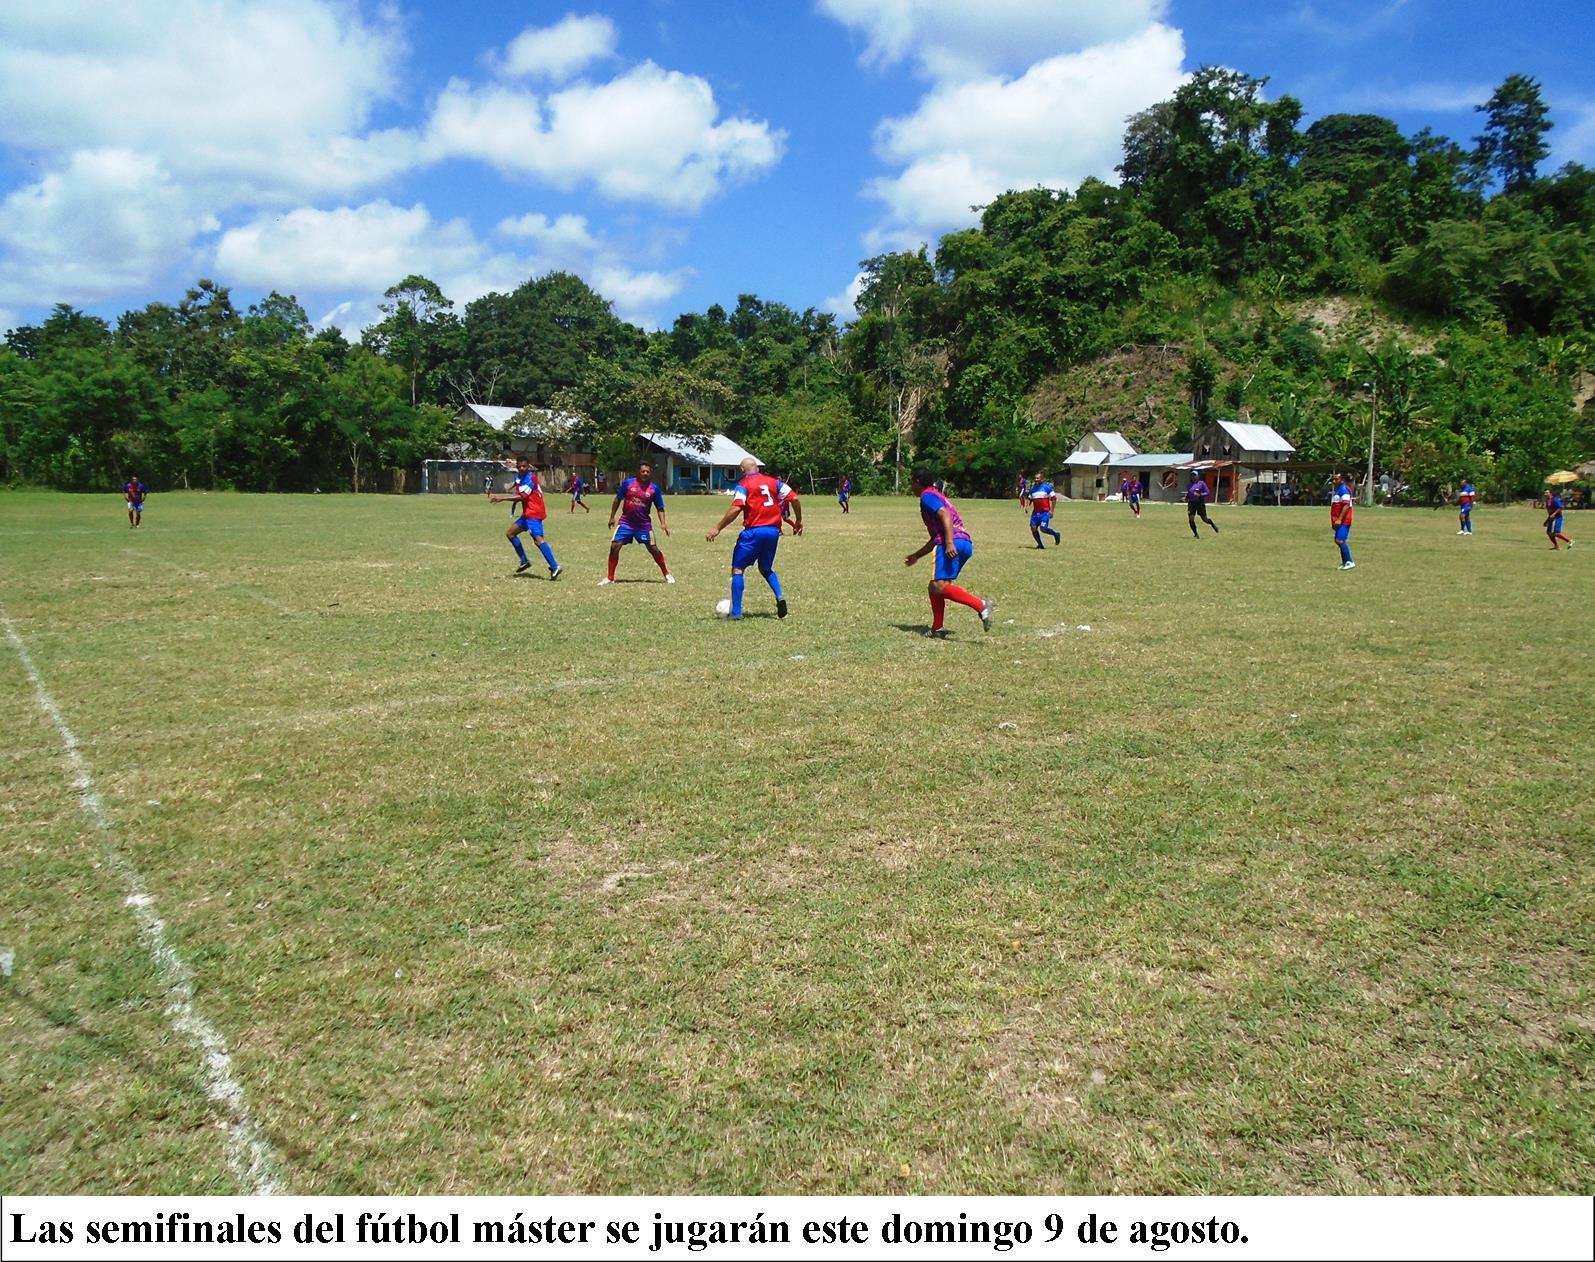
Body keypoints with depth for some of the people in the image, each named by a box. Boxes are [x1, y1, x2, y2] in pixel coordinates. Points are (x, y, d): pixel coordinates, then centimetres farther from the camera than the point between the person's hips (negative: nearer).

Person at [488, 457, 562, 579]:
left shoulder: (529, 478, -14)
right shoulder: (520, 477, 15)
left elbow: (521, 496, -22)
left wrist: (502, 498, -24)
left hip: (534, 513, -10)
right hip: (528, 513, 10)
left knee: (538, 539, -24)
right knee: (510, 533, 18)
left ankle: (554, 567, -33)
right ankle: (524, 561, 22)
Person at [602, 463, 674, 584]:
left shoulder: (654, 489, -5)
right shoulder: (627, 483, -5)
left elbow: (660, 508, 1)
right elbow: (618, 499, 6)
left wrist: (663, 523, -12)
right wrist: (612, 517, 6)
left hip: (644, 525, 0)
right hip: (626, 523, 0)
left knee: (653, 549, 0)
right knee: (614, 547, -7)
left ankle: (667, 574, 18)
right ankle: (610, 578, 5)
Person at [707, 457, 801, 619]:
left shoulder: (743, 485, -1)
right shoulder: (774, 482, 12)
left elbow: (736, 509, -15)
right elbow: (794, 498, 5)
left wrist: (718, 529, -12)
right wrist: (798, 521, 17)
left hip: (754, 531, -5)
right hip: (773, 531, 5)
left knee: (737, 569, 4)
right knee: (766, 569, 25)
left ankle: (736, 612, -2)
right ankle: (779, 596, 0)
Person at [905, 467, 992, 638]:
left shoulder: (927, 496, 5)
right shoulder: (938, 497, 34)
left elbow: (945, 514, -16)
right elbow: (935, 539, 39)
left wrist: (949, 543, -27)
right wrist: (916, 556, 46)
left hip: (954, 543, -10)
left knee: (940, 586, -19)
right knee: (934, 587, 16)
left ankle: (981, 605, -33)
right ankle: (937, 629, 13)